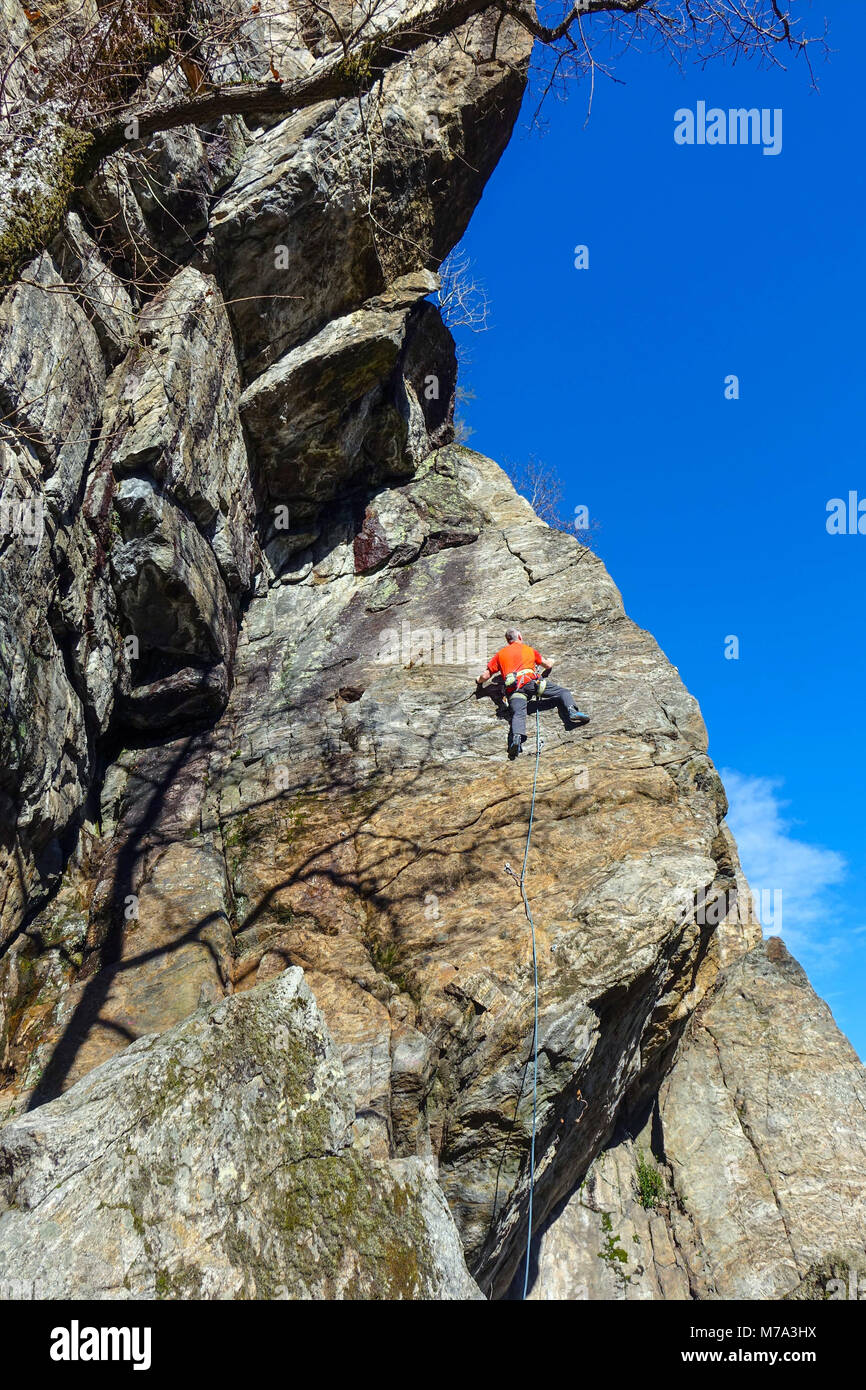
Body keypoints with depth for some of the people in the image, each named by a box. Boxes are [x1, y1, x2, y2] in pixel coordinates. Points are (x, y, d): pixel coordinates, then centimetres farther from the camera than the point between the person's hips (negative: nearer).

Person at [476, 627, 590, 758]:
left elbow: (485, 676, 23)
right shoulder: (529, 649, 26)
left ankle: (516, 737, -47)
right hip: (530, 681, -1)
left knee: (518, 714, -19)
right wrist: (550, 660, 58)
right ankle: (571, 711, -20)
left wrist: (479, 680, 45)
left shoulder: (500, 654, 27)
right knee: (563, 692, 7)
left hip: (512, 687, 1)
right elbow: (548, 665, 35)